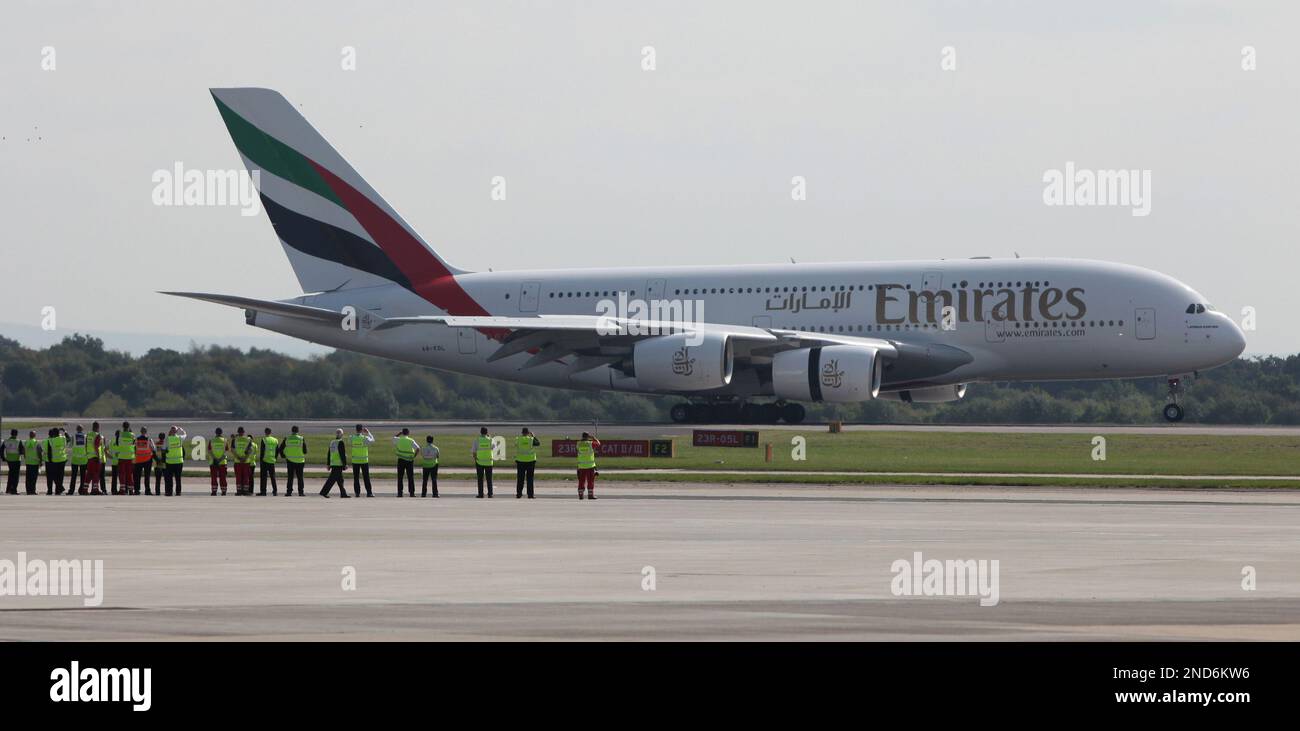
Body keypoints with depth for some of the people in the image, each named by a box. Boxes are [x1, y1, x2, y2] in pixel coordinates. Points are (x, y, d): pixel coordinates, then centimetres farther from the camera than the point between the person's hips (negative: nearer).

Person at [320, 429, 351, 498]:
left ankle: (344, 493, 16)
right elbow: (342, 454, -16)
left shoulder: (332, 443, 11)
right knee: (332, 479, -8)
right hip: (339, 464, -8)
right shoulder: (340, 442, -13)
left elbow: (329, 454, 15)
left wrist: (328, 464, 19)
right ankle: (324, 492, -11)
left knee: (340, 480, 12)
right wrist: (345, 464, -12)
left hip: (333, 463, 8)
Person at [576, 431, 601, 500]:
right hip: (590, 466, -3)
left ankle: (580, 495, 7)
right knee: (590, 481, 3)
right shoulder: (591, 444, -8)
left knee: (581, 481, 7)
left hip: (581, 466, 3)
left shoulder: (579, 444, 1)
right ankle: (591, 495, 2)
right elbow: (598, 444, 8)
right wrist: (593, 438, 21)